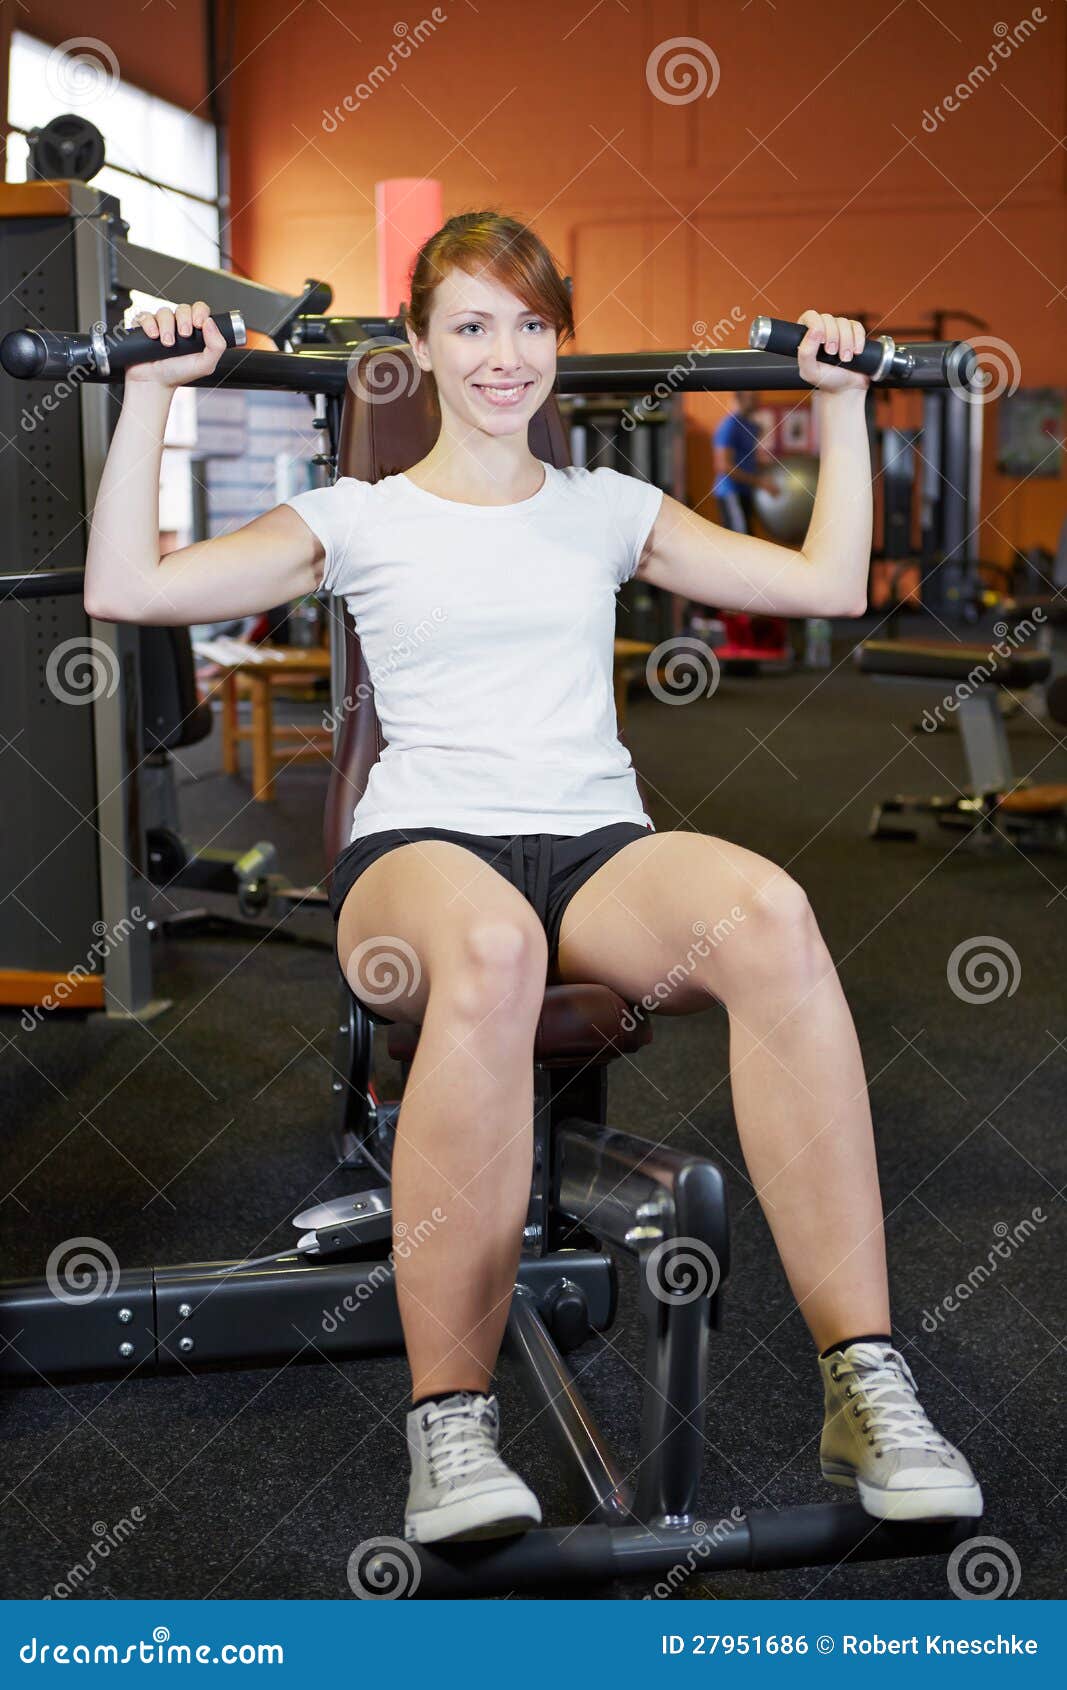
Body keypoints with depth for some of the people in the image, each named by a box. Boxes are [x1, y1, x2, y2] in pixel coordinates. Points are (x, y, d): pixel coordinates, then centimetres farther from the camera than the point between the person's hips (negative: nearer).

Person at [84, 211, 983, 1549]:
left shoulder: (607, 510, 24)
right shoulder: (360, 518, 17)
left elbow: (831, 583, 22)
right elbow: (125, 587, 7)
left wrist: (840, 401, 24)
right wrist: (152, 388, 8)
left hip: (599, 841, 2)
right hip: (424, 845, -2)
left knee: (770, 913, -36)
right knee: (487, 946, -43)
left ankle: (864, 1379, -34)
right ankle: (451, 1424, -34)